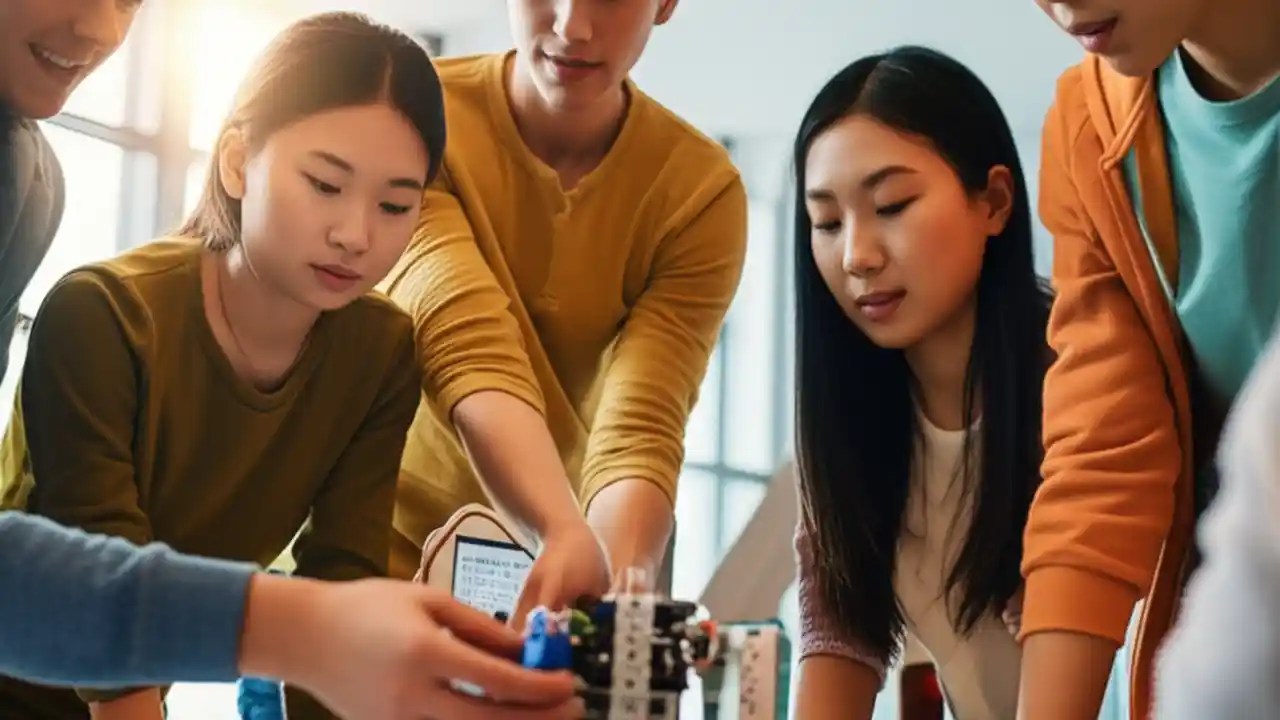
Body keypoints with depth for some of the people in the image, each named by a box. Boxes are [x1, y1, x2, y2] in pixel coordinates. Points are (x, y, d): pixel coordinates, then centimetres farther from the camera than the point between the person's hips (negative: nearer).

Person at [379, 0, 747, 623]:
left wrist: (618, 587, -43)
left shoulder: (699, 191, -14)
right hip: (384, 549, -1)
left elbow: (640, 429, -23)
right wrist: (567, 536, -48)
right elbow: (474, 358, -32)